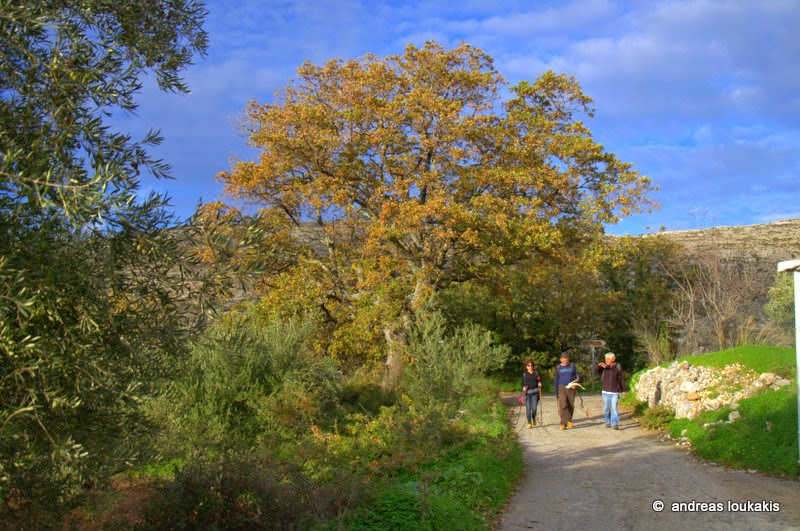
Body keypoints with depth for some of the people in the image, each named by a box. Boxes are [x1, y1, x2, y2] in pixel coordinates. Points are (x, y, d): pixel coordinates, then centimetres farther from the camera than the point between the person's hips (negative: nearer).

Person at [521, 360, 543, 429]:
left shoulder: (536, 373, 8)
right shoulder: (524, 374, 6)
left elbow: (540, 381, 14)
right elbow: (523, 383, 7)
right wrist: (523, 388, -11)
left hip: (535, 392, 0)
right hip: (527, 393, 0)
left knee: (534, 408, -7)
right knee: (528, 408, -6)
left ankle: (533, 418, 25)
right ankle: (529, 423, 5)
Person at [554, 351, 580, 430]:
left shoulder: (572, 366, 4)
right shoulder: (558, 368, 5)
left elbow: (577, 376, 10)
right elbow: (556, 381, 8)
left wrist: (575, 383, -10)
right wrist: (556, 392, 6)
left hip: (571, 388, 1)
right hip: (561, 388, -1)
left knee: (571, 406, 8)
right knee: (562, 406, -13)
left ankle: (569, 420, 31)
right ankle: (563, 424, -15)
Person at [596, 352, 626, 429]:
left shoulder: (618, 367, -2)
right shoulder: (604, 366, 2)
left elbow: (622, 378, 3)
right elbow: (596, 370, -10)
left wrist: (623, 390, 3)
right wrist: (599, 365, -30)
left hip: (615, 392, -2)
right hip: (606, 391, 2)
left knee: (615, 408, -10)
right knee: (606, 408, 8)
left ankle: (615, 424, -8)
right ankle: (608, 422, 23)